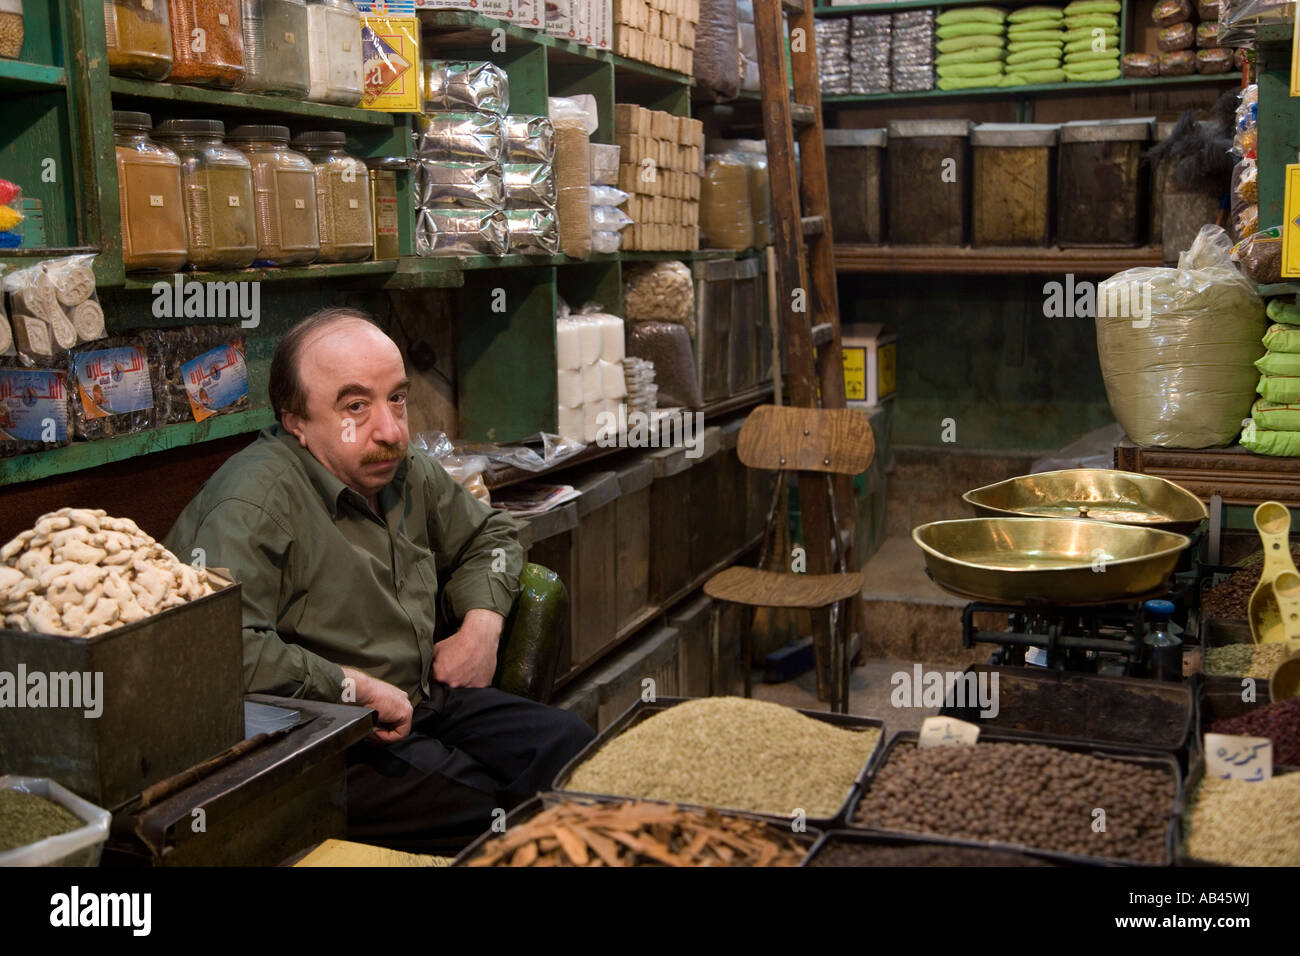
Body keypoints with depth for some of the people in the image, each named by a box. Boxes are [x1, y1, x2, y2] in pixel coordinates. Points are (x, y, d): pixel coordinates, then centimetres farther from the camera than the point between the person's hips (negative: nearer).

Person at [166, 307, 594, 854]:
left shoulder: (406, 471, 8)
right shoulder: (256, 497, -21)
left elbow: (488, 533, 27)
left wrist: (481, 624, 8)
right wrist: (357, 688, -23)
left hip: (424, 701, 8)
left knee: (569, 744, -3)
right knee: (485, 806, -21)